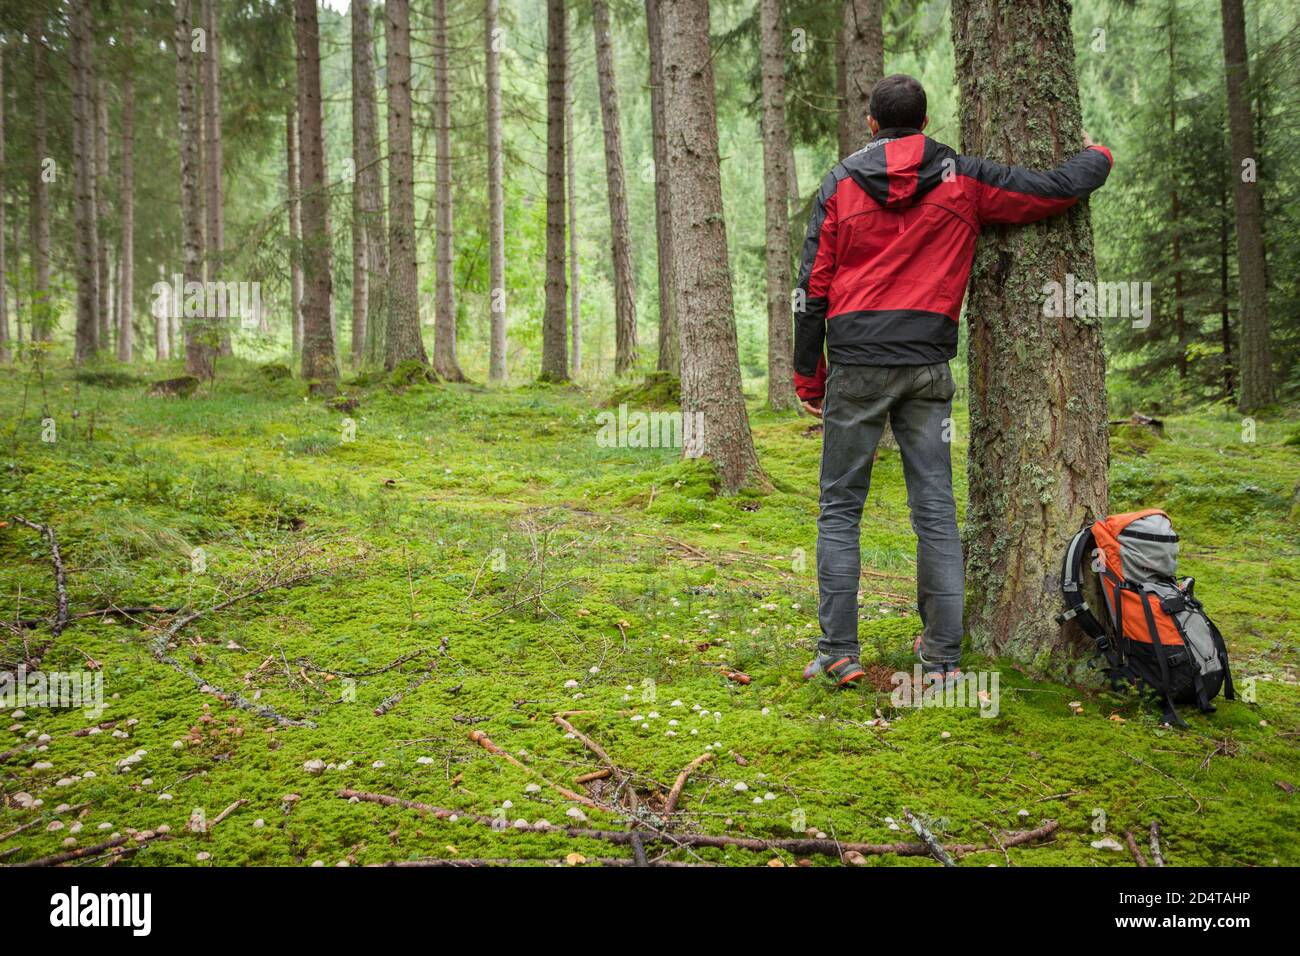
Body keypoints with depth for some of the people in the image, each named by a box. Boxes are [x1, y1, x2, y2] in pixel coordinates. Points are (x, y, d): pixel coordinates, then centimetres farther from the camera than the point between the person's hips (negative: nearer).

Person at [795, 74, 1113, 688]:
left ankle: (838, 652, 5)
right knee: (935, 510, 7)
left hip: (855, 366, -1)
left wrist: (808, 377, 8)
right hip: (928, 367, 1)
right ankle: (942, 655, 11)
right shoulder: (962, 178, 6)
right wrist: (1098, 157, 33)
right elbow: (1059, 189, 8)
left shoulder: (840, 182, 5)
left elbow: (812, 287, 2)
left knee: (840, 508, 6)